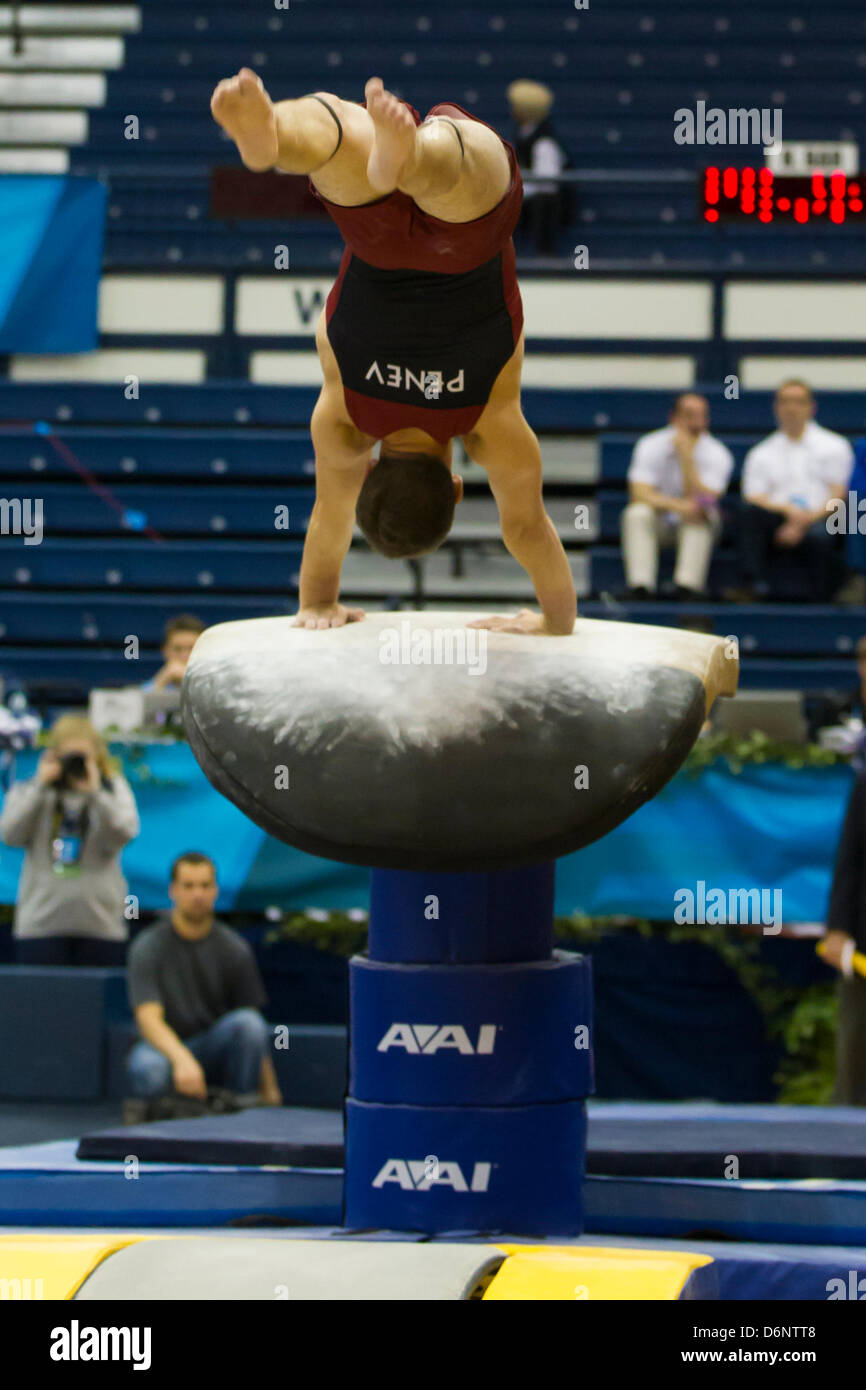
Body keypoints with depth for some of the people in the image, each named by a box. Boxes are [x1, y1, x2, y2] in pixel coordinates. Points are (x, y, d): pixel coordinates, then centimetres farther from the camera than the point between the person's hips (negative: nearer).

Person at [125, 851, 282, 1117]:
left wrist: (270, 1092, -4)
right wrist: (182, 1059, -41)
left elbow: (254, 1031, 3)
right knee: (147, 1070, -39)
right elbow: (149, 1018, -22)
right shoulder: (148, 948, -10)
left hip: (214, 1050, 3)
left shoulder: (234, 950, -1)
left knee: (248, 1023, -30)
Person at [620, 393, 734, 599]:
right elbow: (640, 494, -22)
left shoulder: (718, 455, -13)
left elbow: (701, 499, -25)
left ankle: (687, 586, -41)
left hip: (697, 529, 0)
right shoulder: (651, 446, -11)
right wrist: (676, 505, -39)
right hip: (659, 524, 0)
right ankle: (640, 586, -38)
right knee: (637, 513, -31)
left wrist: (686, 456, -32)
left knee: (701, 515, -33)